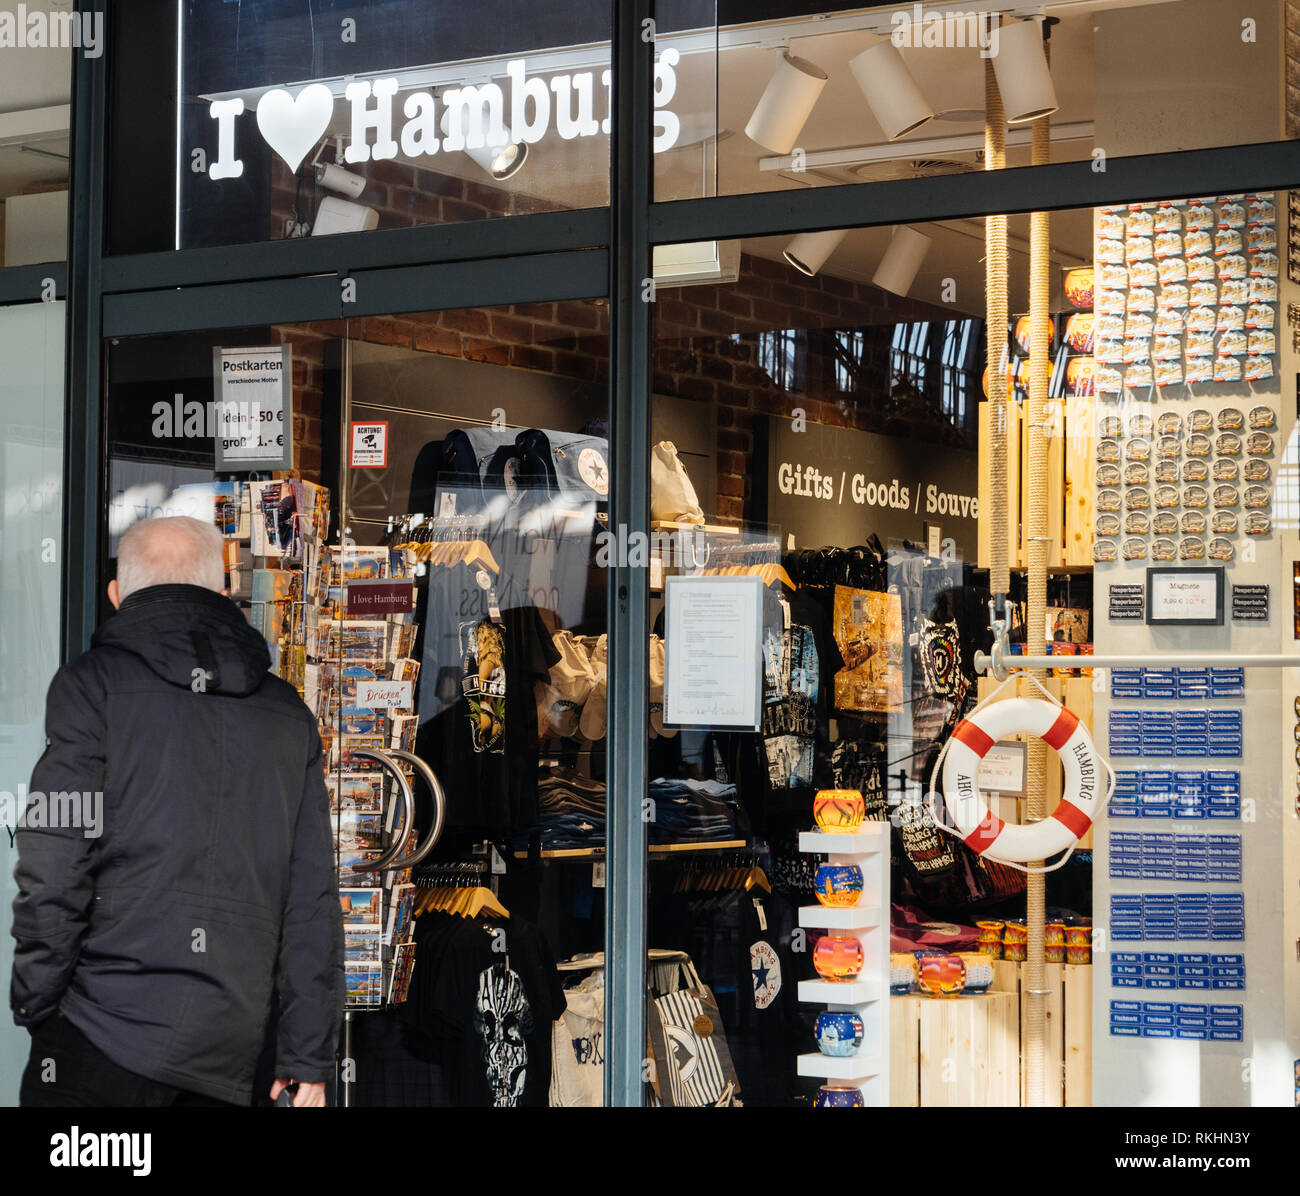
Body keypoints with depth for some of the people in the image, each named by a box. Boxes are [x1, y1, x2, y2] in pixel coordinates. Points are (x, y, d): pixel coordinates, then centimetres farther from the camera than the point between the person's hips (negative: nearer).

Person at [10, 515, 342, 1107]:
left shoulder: (91, 684, 1)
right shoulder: (288, 713, 14)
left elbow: (54, 871, -8)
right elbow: (313, 898, 9)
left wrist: (35, 1002, 3)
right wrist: (308, 1058, 11)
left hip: (108, 1026, -4)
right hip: (229, 1047, 4)